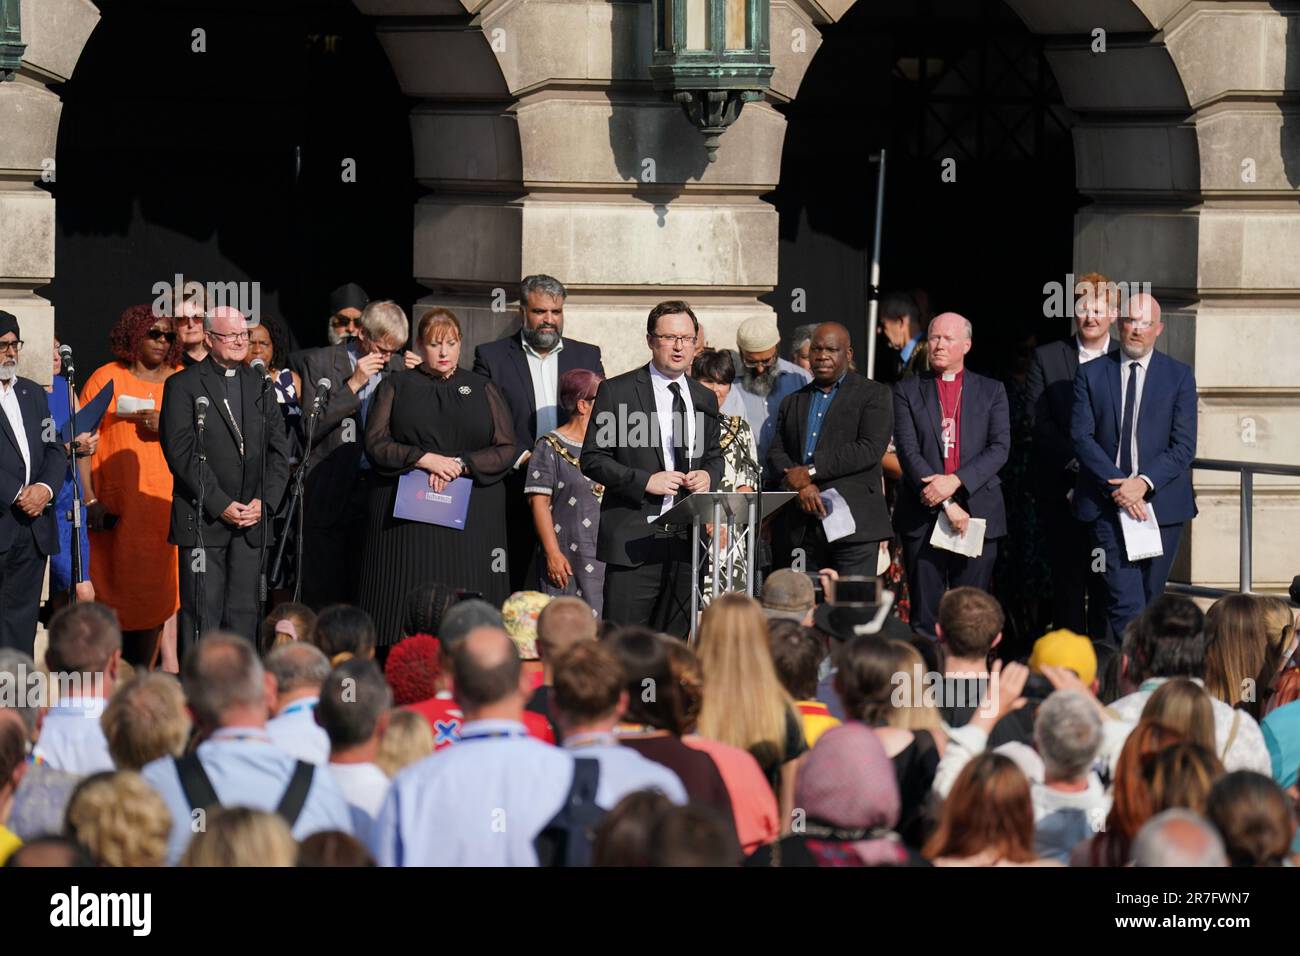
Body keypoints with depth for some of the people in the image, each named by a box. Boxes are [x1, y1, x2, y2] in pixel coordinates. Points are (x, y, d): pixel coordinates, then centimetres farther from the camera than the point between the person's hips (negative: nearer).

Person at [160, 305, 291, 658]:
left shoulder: (260, 385, 14)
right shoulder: (184, 385, 0)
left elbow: (278, 449, 13)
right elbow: (181, 452, -8)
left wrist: (264, 501, -2)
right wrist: (222, 504, -12)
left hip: (252, 519, 4)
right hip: (203, 520, -4)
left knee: (245, 613, 3)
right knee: (203, 613, -6)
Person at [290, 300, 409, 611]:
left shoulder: (398, 367, 11)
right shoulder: (319, 362, -1)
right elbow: (310, 427, -10)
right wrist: (352, 385, -12)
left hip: (376, 491, 3)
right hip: (328, 495, -3)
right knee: (322, 595, -3)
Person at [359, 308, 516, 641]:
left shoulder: (482, 389, 14)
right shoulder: (395, 387, 12)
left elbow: (507, 450, 6)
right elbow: (376, 445, 1)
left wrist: (459, 464, -9)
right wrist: (425, 459, -13)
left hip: (472, 516, 1)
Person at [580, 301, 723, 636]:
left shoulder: (704, 400, 15)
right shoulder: (616, 391, 0)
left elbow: (714, 456, 25)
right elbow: (593, 459, -3)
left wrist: (708, 476, 1)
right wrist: (644, 480, -15)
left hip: (686, 542, 5)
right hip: (634, 539, -5)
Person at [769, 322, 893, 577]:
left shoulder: (873, 395, 6)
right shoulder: (792, 402, 22)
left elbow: (871, 448, -8)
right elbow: (776, 454, 12)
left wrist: (811, 471, -12)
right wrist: (801, 486, -10)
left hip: (852, 524, -4)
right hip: (799, 529, 4)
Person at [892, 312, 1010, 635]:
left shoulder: (991, 391, 11)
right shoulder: (907, 391, 7)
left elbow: (1000, 448, 0)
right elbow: (908, 451, -3)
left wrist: (955, 481, -15)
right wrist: (947, 504, -12)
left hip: (977, 515, 0)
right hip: (924, 516, 0)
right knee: (925, 615, 0)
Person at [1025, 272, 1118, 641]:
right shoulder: (1046, 358, 6)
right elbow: (1039, 422, -2)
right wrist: (1077, 462, -13)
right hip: (1064, 489, 0)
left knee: (1107, 583, -3)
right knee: (1068, 582, 1)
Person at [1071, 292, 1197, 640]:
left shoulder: (1179, 376, 5)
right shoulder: (1091, 374, 6)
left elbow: (1184, 446, -2)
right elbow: (1081, 436, -1)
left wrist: (1144, 482, -15)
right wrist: (1116, 484, -13)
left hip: (1160, 503, 1)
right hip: (1107, 505, -1)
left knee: (1150, 599, 7)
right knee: (1125, 602, -13)